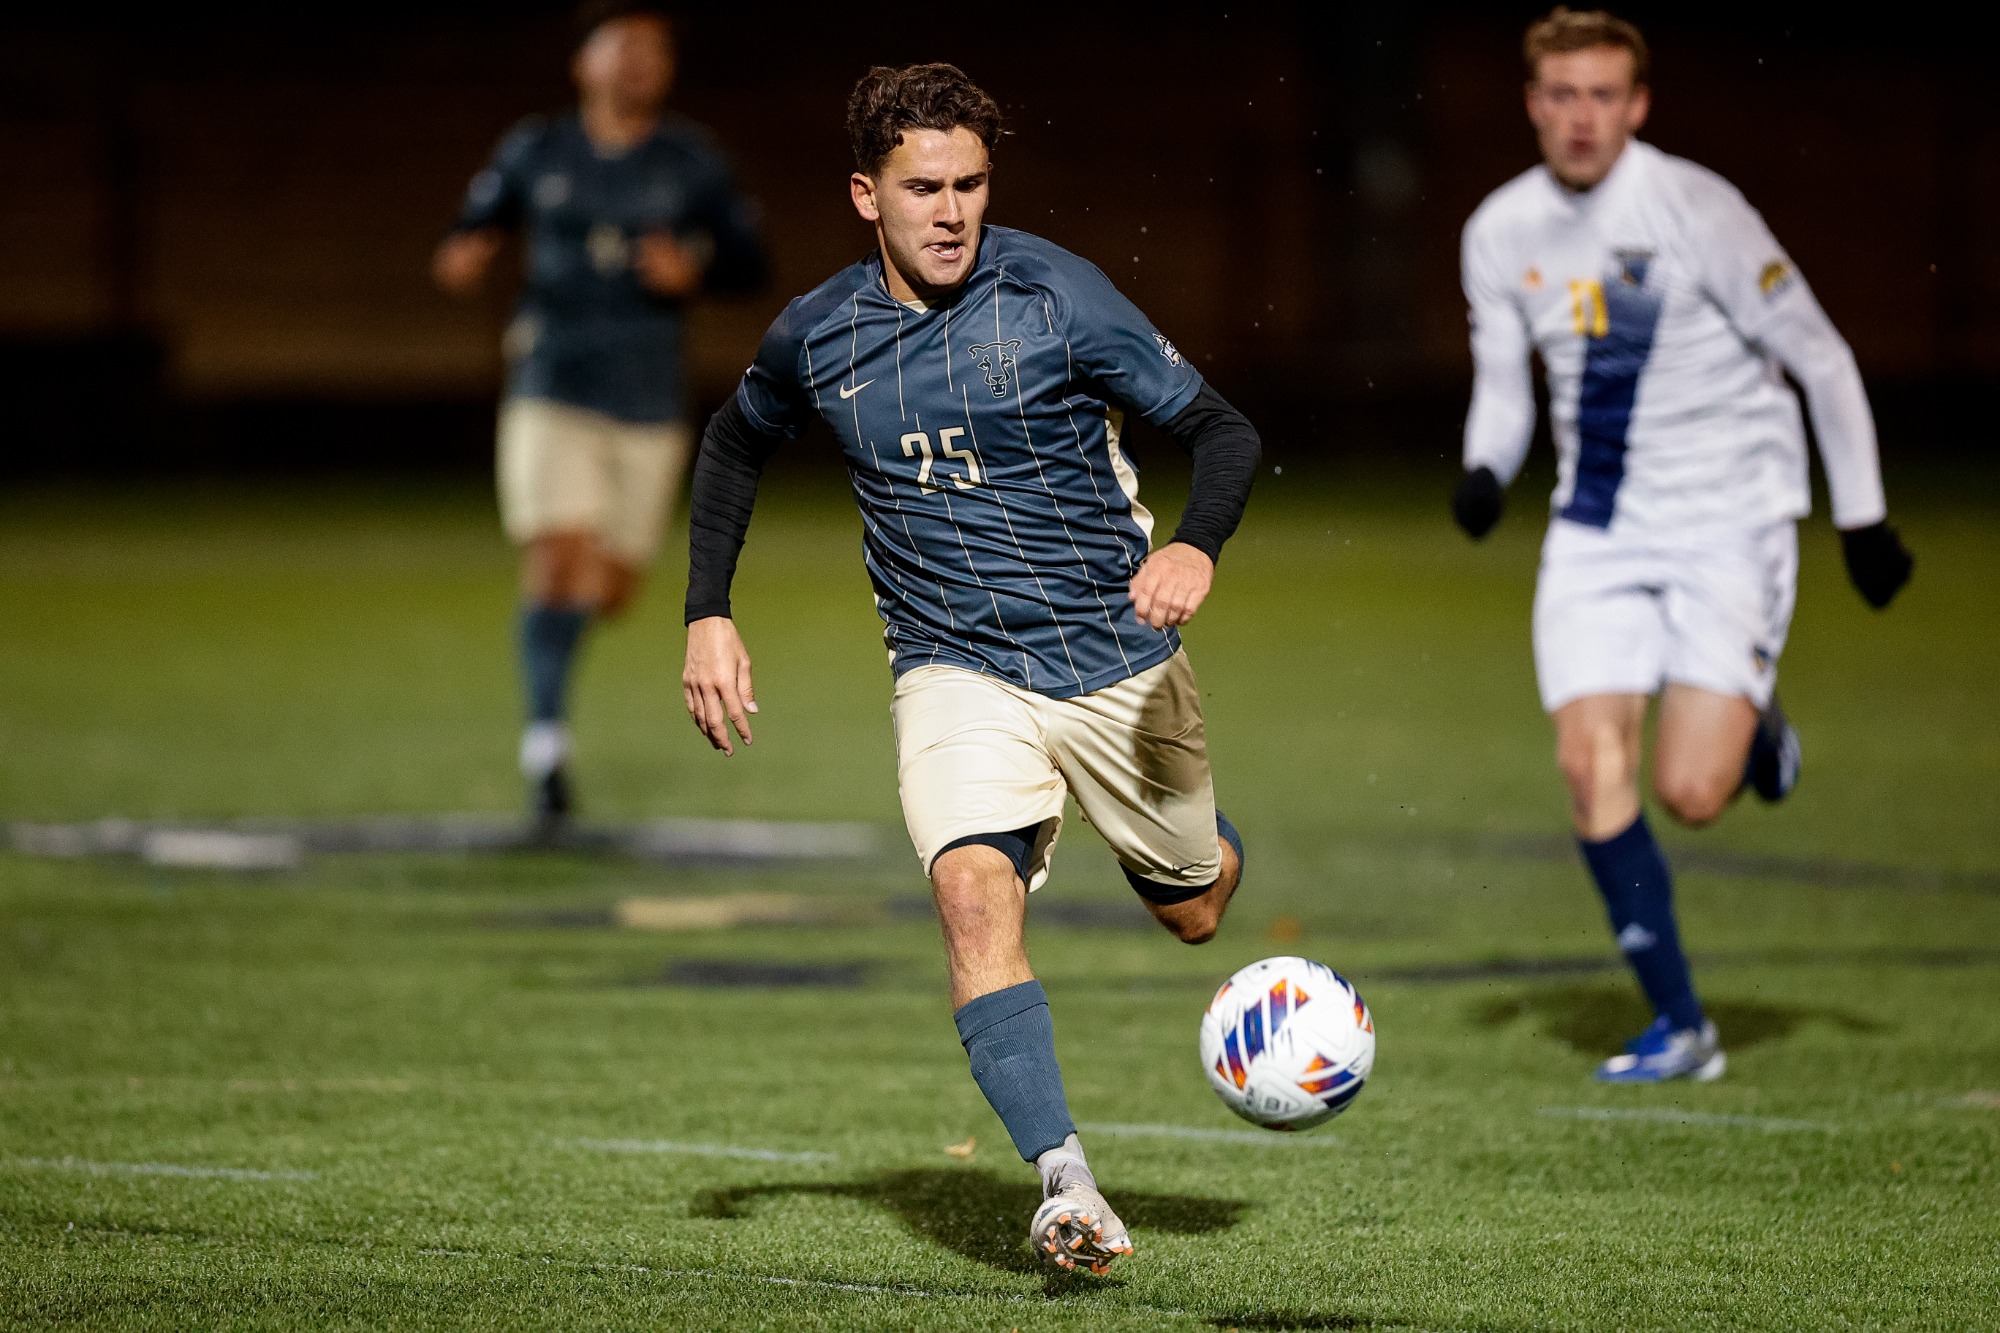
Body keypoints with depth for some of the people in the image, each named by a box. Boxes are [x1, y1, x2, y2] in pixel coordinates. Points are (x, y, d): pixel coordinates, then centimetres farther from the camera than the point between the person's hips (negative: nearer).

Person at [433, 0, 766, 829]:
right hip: (551, 394, -1)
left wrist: (694, 274, -12)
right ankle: (546, 741, -17)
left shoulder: (691, 162, 3)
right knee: (557, 559, -18)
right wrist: (463, 259, -9)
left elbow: (749, 263, 8)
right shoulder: (536, 152, 4)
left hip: (648, 408, 2)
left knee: (610, 591, 8)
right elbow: (480, 223, 14)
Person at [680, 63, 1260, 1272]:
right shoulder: (816, 337, -2)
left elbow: (1224, 430, -10)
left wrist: (1196, 548, -31)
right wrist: (708, 615, 9)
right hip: (957, 674, 1)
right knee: (975, 890, -26)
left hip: (1120, 660, -1)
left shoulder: (1053, 293, -13)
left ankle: (1208, 846, 53)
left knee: (1198, 913, 14)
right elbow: (736, 448, 20)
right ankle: (1067, 1184, -30)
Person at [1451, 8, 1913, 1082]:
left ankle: (1756, 730, 24)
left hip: (1729, 519, -4)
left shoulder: (1691, 208, -14)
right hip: (1597, 528, 5)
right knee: (1591, 765, -10)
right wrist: (1484, 470, -9)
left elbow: (1821, 358, -8)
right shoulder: (1501, 233, 1)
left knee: (1691, 793, -14)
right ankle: (1679, 1027, 1)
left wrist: (1861, 516, -8)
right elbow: (1502, 383, 13)